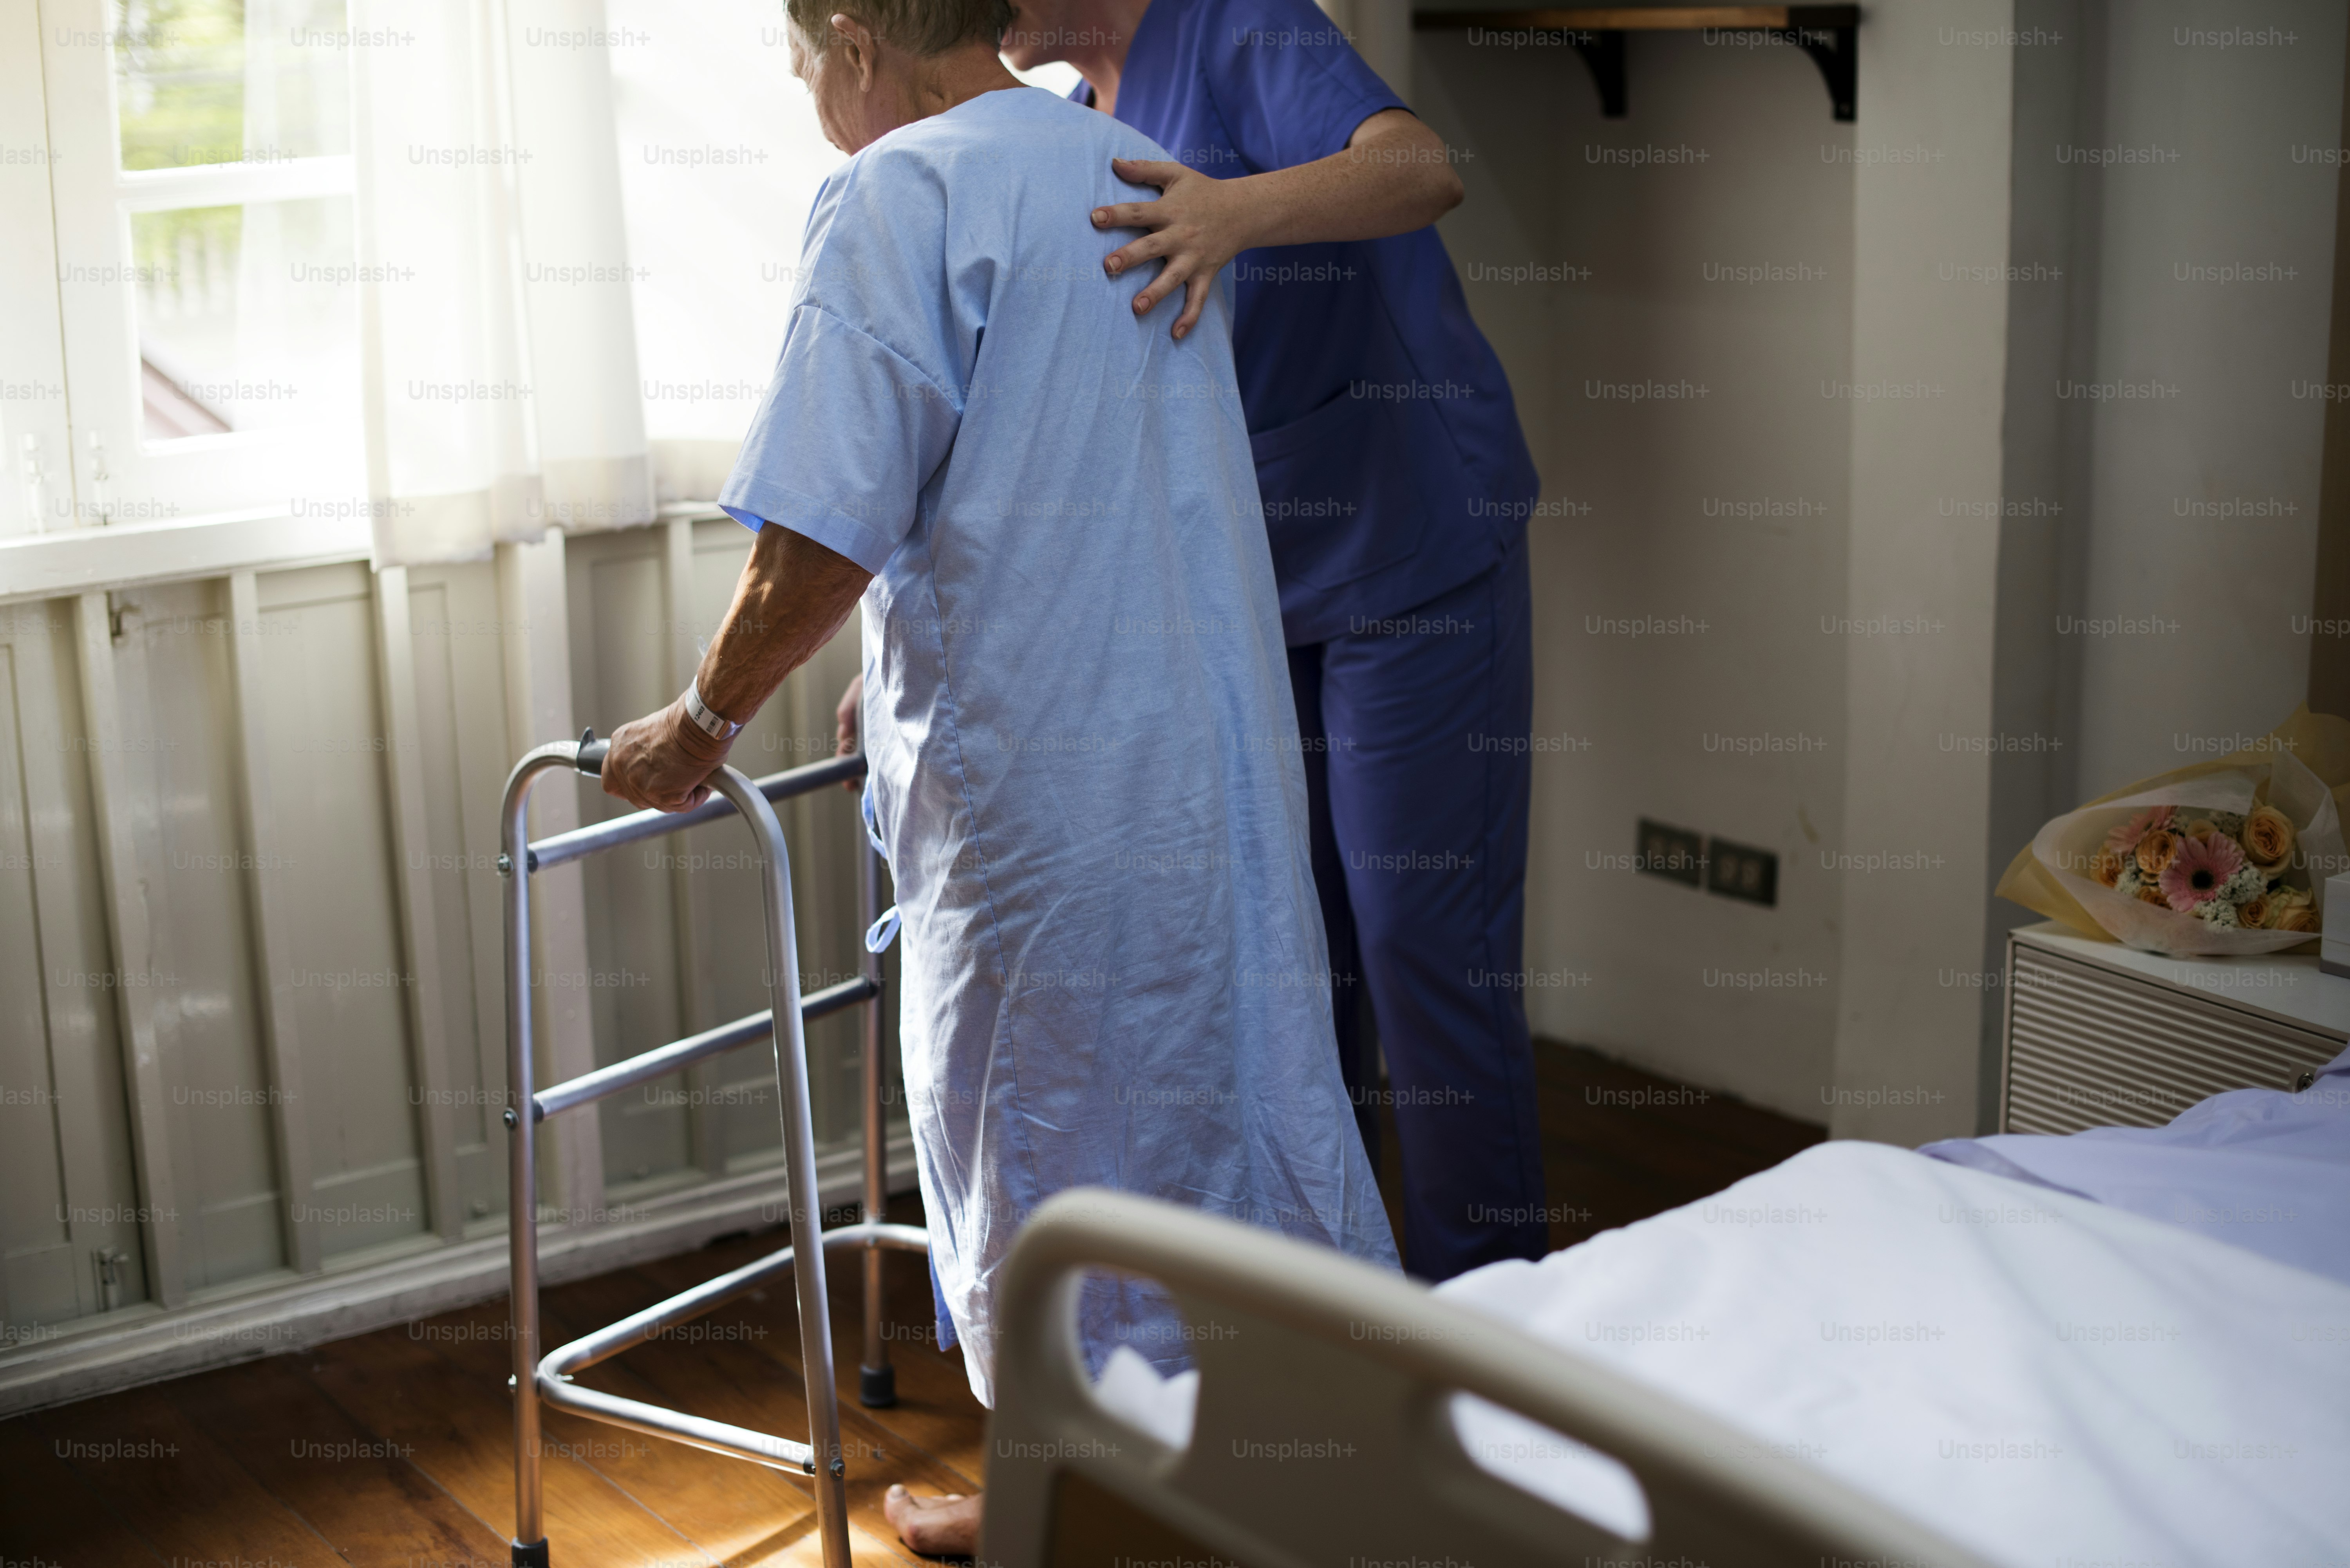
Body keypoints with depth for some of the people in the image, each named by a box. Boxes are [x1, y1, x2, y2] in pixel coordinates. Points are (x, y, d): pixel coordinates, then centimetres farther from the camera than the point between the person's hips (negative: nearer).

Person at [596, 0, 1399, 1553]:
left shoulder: (896, 200, -12)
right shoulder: (1146, 176, 13)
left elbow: (823, 541, -19)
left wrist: (704, 722, -4)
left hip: (1036, 784, -7)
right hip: (1220, 748, 8)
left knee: (1035, 1133, 8)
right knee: (1224, 1089, 16)